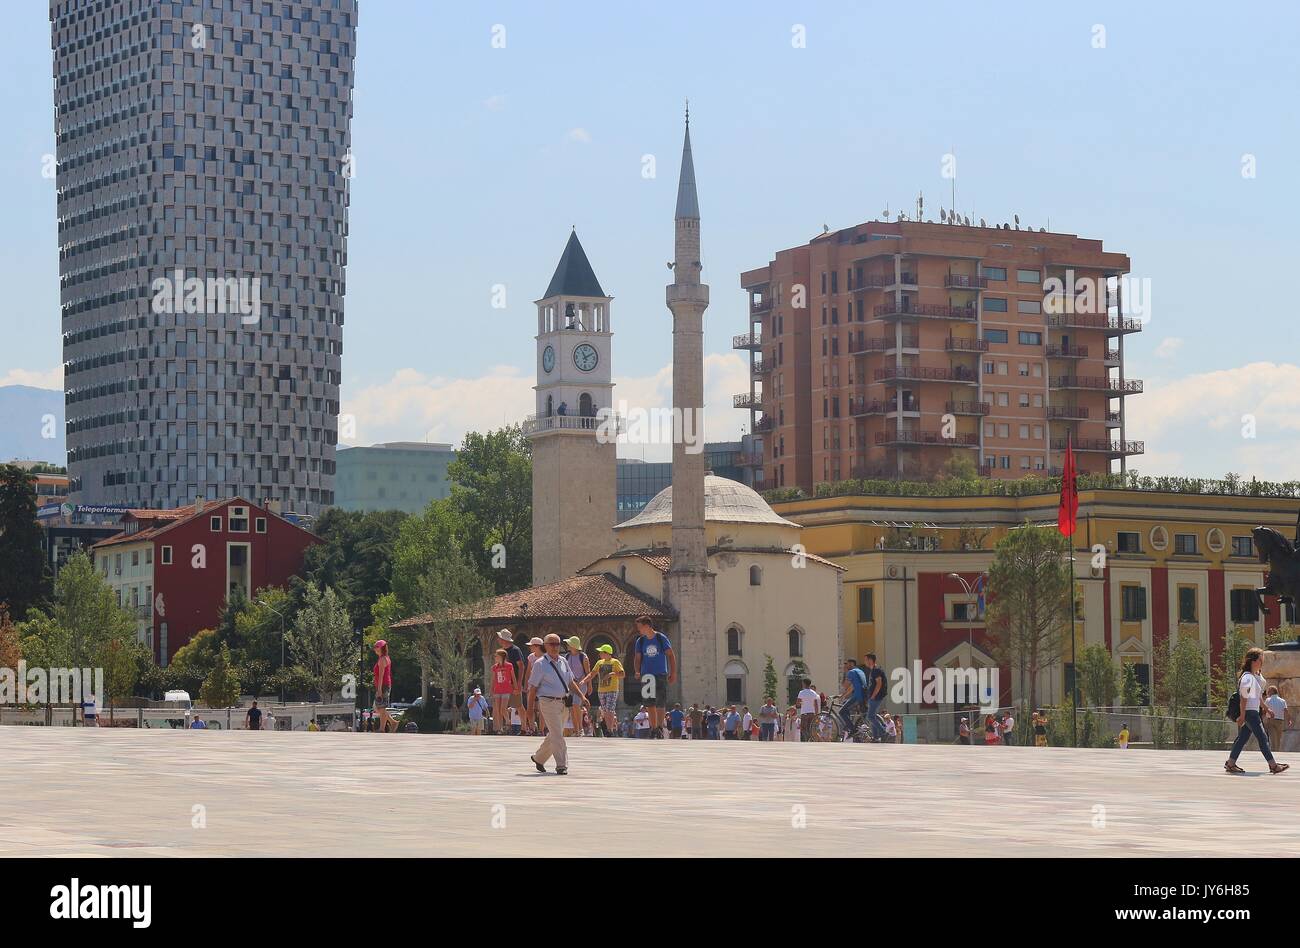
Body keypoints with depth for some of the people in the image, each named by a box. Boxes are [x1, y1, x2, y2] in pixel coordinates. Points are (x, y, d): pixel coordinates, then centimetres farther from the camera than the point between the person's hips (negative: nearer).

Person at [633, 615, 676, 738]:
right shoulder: (640, 641, 4)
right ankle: (653, 728, -2)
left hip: (661, 674, -2)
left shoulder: (661, 638, -3)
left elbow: (671, 655, 0)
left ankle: (660, 727, 13)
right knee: (650, 704, -3)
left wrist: (673, 673, -5)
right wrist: (637, 672, -11)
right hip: (646, 675, 2)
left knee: (661, 703, 1)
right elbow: (638, 658, 7)